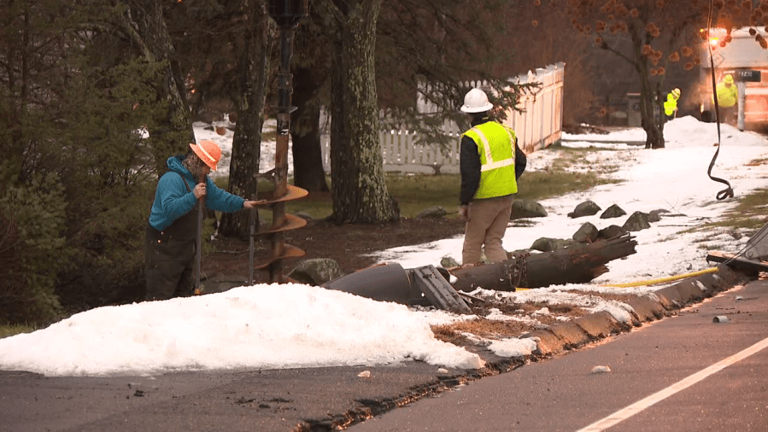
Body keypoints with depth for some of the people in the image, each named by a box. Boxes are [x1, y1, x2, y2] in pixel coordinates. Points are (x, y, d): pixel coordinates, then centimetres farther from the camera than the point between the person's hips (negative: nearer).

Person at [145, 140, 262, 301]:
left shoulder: (201, 180, 12)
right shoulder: (172, 180, -22)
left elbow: (217, 197, 25)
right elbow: (169, 209, -34)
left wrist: (242, 203, 17)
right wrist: (193, 196, -41)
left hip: (185, 246, 10)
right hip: (164, 245, -10)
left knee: (184, 291, 16)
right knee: (161, 294, -11)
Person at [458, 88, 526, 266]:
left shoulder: (471, 139, -16)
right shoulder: (506, 132, 6)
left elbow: (469, 175, -18)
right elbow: (520, 162, 15)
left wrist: (464, 203, -10)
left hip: (484, 199, -6)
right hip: (507, 197, 6)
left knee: (472, 244, 7)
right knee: (493, 242, 12)